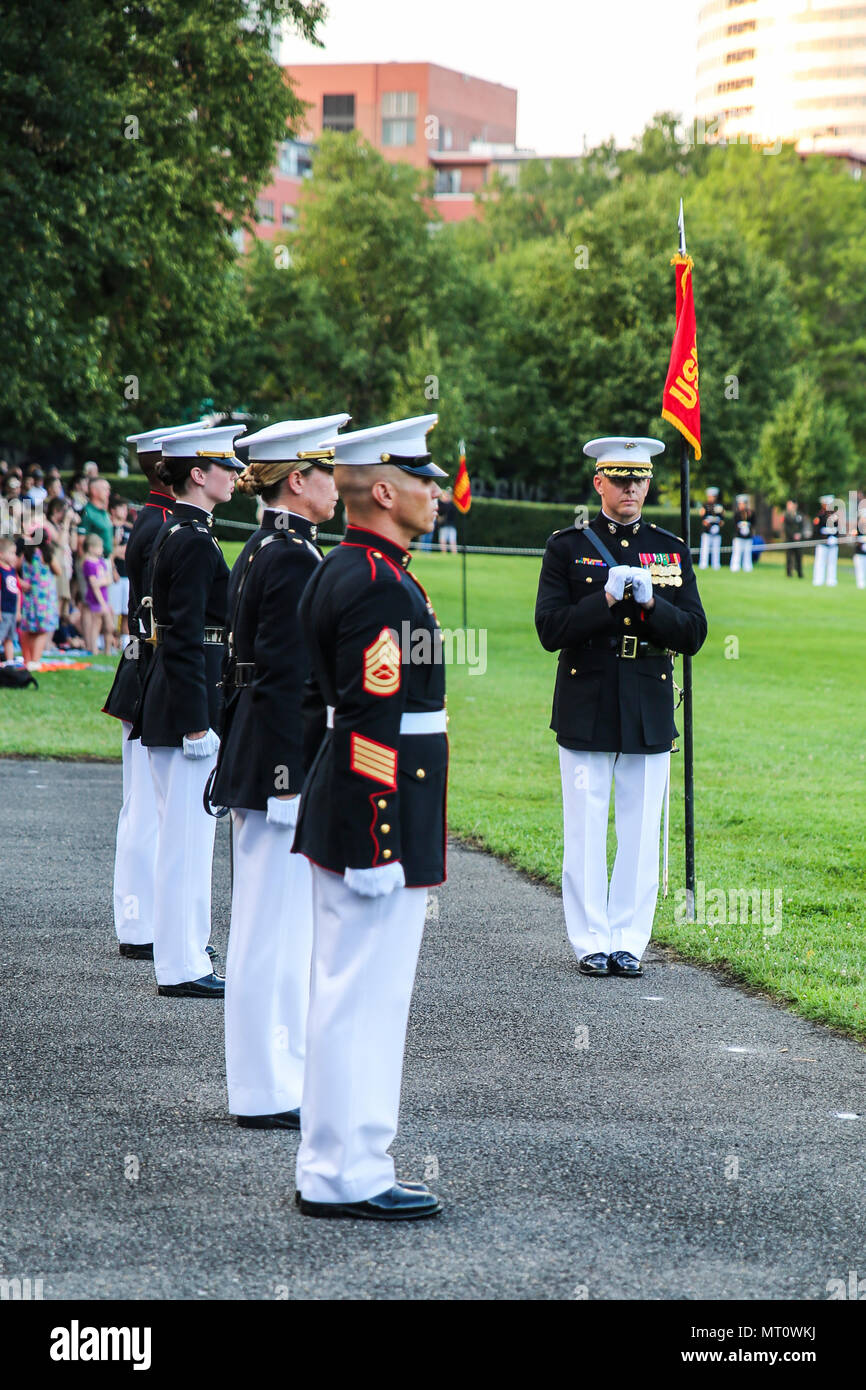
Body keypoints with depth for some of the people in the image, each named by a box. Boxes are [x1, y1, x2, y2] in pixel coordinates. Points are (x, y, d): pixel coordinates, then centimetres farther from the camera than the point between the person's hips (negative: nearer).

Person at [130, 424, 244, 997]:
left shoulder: (176, 534, 14)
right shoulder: (195, 541, -16)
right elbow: (186, 638, -20)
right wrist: (198, 724, -21)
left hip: (166, 697, 10)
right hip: (189, 699, -10)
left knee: (182, 835, 16)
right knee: (188, 835, -5)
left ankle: (184, 954, 24)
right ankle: (182, 967, -1)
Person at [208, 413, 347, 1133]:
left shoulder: (261, 553, 14)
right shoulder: (294, 560, -17)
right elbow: (285, 680, -21)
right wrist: (298, 782, -21)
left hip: (256, 757, 11)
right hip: (283, 763, -11)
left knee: (274, 921, 16)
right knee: (276, 922, -4)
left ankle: (281, 1072, 25)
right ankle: (268, 1093, 1)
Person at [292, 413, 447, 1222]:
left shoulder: (338, 571, 14)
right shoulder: (380, 586, -18)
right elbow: (374, 722, -22)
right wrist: (382, 842, -21)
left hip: (337, 816, 11)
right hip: (380, 820, -11)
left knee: (343, 991, 14)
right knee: (366, 995, -4)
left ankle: (330, 1169, 21)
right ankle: (351, 1177, 2)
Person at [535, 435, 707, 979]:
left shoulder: (673, 550, 8)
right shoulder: (568, 547, 2)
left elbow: (694, 635, 3)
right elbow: (551, 629, -7)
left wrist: (651, 604, -14)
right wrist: (606, 598, -19)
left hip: (650, 714, 2)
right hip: (586, 711, -2)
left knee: (641, 834, 4)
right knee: (586, 834, 1)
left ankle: (629, 941, 12)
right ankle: (591, 943, 9)